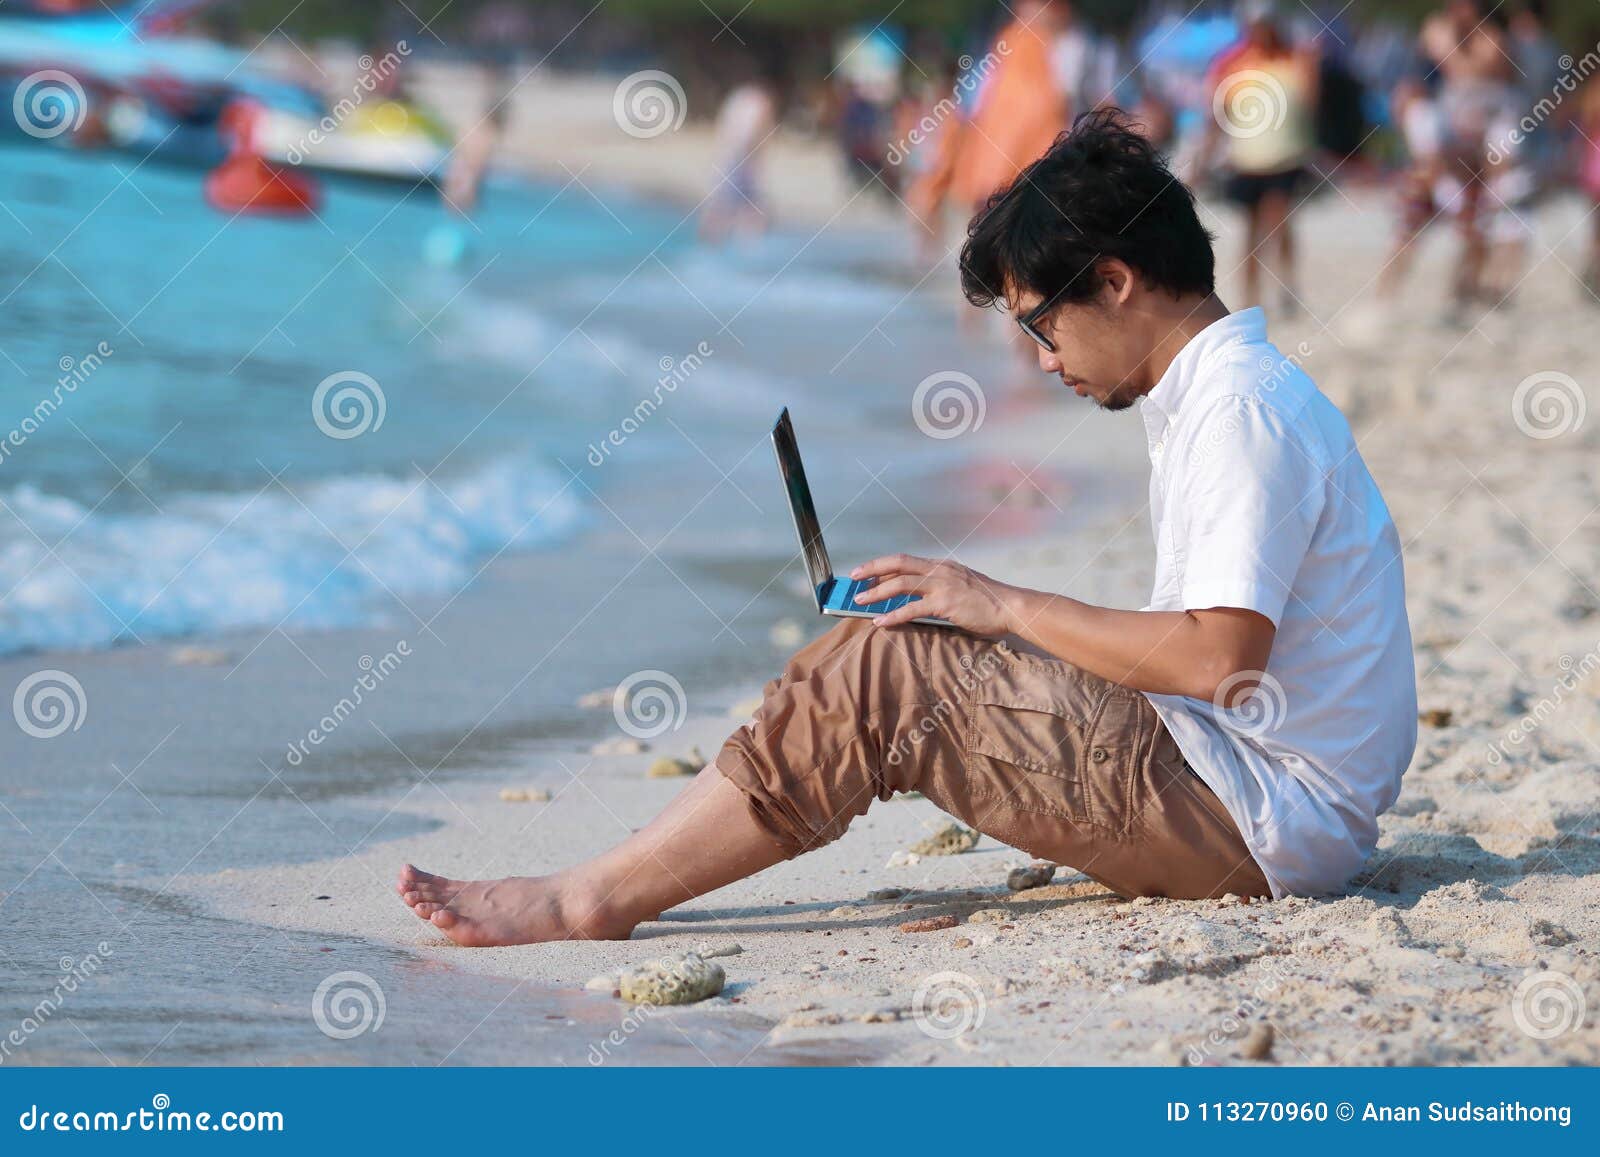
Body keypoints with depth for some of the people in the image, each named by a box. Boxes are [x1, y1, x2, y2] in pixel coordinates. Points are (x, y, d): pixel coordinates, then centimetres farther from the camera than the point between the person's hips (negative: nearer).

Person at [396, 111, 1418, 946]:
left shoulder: (1241, 409, -15)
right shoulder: (1240, 392, 17)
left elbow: (1218, 655, -23)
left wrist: (1008, 607, -13)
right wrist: (996, 617, 7)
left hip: (1260, 819, -10)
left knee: (874, 675, -14)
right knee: (902, 664, 9)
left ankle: (592, 899, -7)